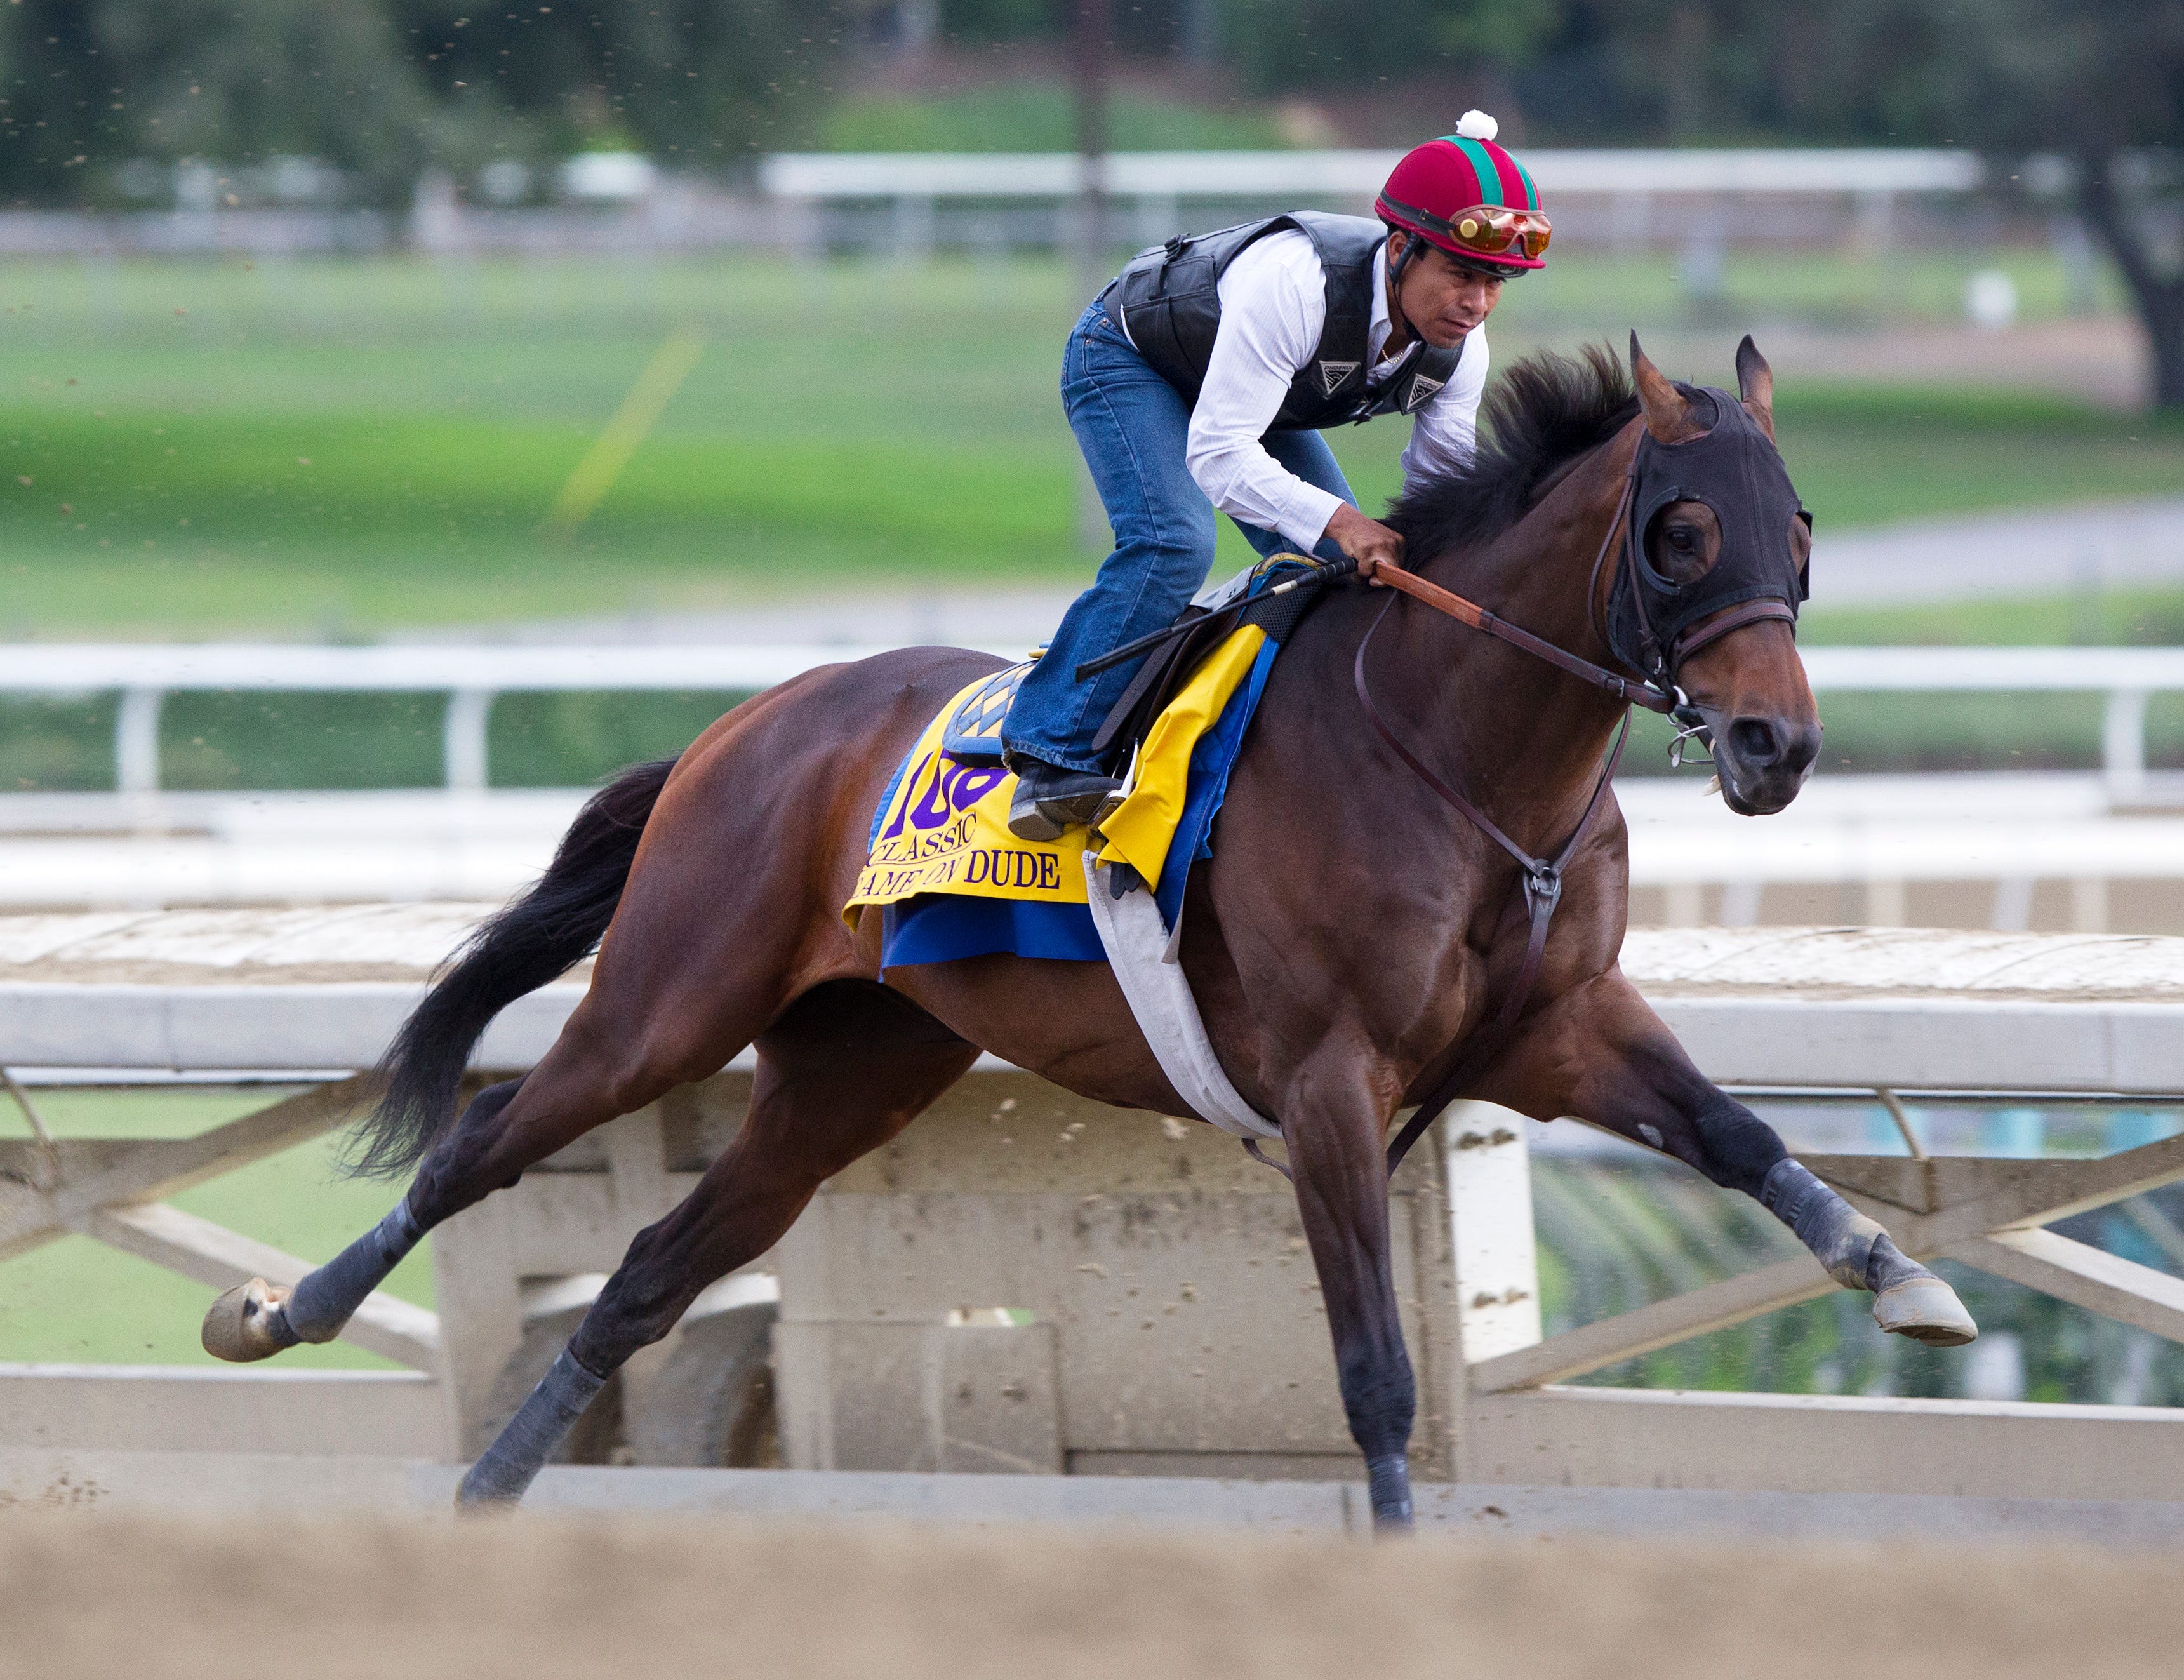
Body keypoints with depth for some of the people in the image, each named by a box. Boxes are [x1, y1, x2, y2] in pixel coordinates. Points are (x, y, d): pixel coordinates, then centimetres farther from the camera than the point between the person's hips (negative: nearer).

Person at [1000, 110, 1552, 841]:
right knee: (1172, 546, -28)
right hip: (1129, 360, -7)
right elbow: (1218, 453, -44)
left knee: (1349, 572, -4)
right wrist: (1335, 520, -56)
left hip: (1265, 395, 7)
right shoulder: (1293, 283, -43)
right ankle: (1058, 759, -22)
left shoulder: (1461, 347, -21)